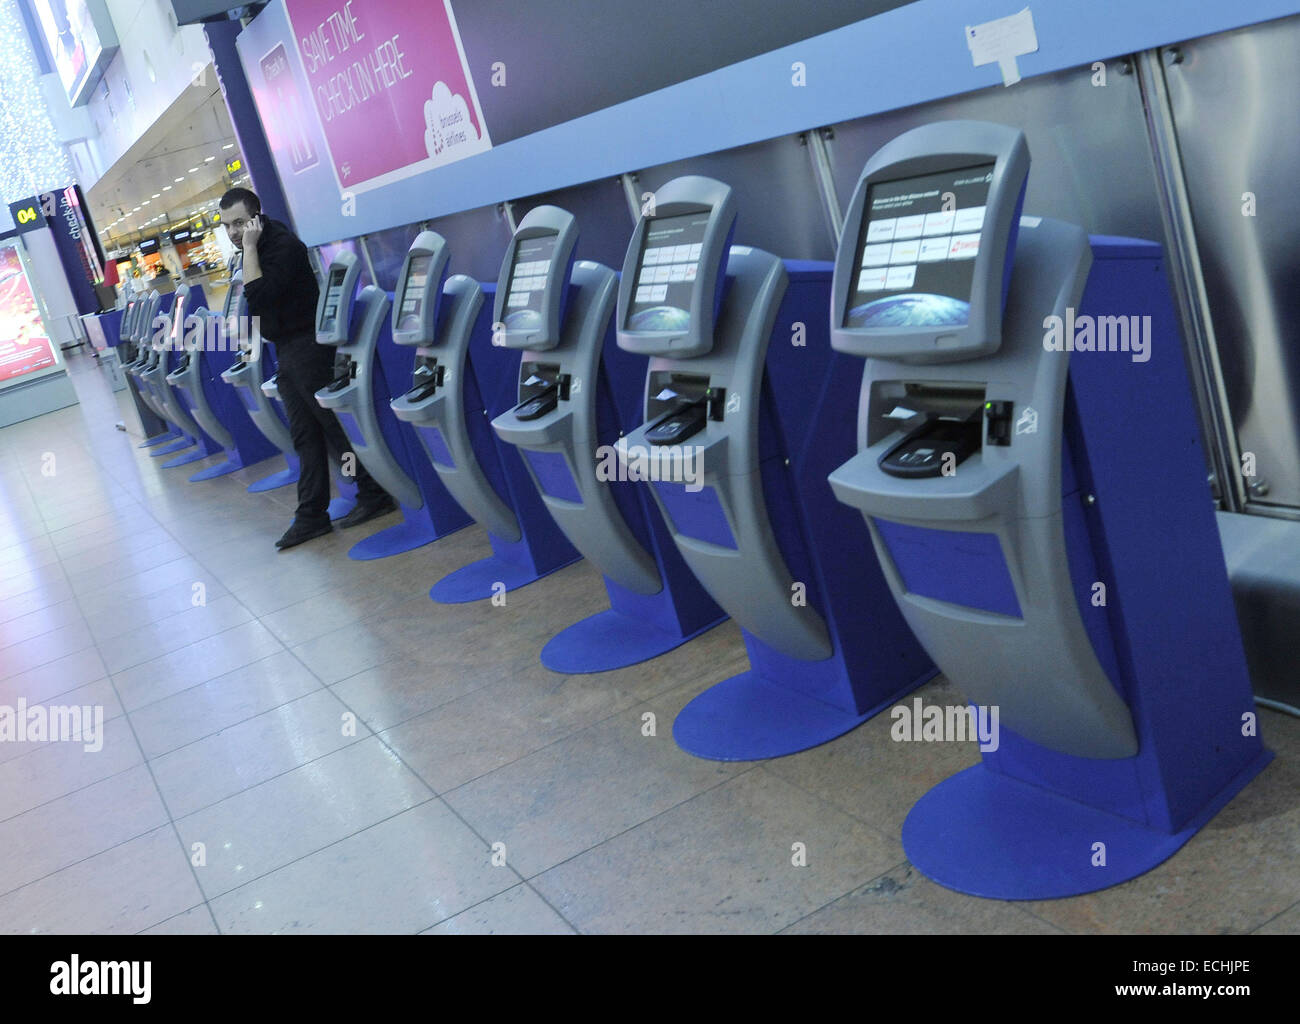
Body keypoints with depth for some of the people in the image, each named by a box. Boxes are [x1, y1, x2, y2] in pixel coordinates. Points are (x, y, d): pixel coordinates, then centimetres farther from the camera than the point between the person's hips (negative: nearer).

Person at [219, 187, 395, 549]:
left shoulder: (284, 246, -17)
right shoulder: (259, 245, 11)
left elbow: (257, 296, -27)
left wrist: (249, 248, -24)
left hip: (307, 346, -9)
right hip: (286, 351, 9)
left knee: (335, 425, -3)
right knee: (305, 435, 8)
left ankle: (374, 495, 7)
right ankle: (311, 516, 10)